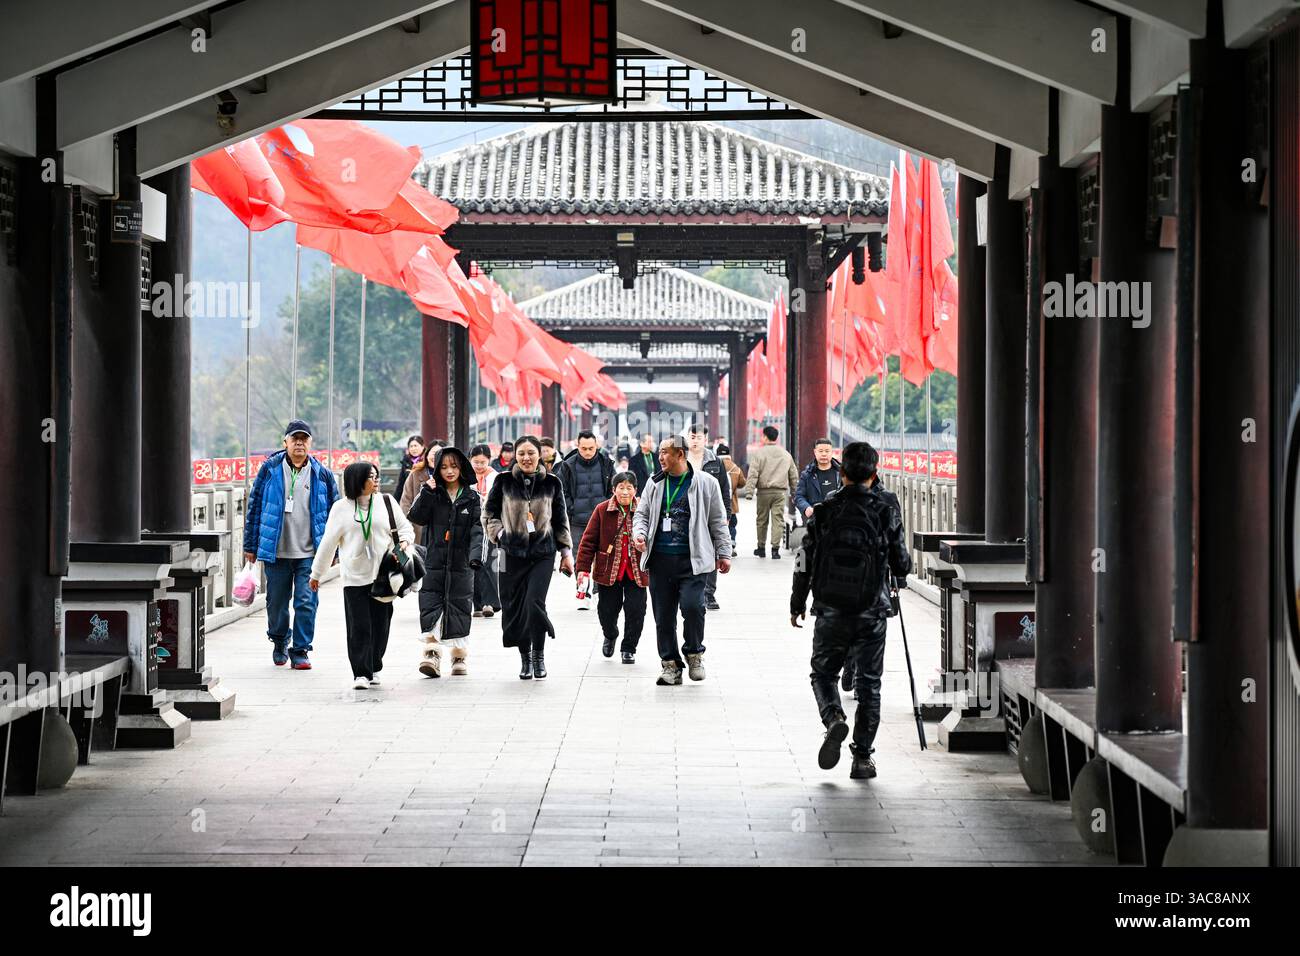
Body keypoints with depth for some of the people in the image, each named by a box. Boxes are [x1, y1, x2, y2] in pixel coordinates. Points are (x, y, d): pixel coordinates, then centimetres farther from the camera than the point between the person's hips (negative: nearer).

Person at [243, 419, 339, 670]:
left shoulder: (321, 474, 5)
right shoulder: (270, 469, 2)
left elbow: (334, 512, 11)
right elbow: (254, 506, 5)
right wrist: (250, 546, 4)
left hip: (309, 554, 0)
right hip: (276, 552, 0)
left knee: (306, 603, -5)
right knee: (276, 602, 10)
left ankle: (300, 651, 4)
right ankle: (279, 643, 33)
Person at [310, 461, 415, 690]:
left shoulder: (386, 502, 6)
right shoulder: (341, 508, 2)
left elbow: (404, 527, 14)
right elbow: (328, 542, 7)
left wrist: (405, 541, -9)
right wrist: (316, 573, 12)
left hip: (382, 574, 2)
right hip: (355, 577, -2)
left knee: (380, 625, 6)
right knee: (359, 626, -7)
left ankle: (373, 669, 21)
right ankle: (361, 674, -5)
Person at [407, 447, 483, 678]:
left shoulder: (472, 497, 5)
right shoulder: (432, 493, 7)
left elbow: (477, 529, -1)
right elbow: (416, 518, -5)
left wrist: (476, 555, -15)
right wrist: (427, 493, -14)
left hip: (461, 564, 0)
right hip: (435, 561, 0)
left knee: (459, 607, 4)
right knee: (430, 606, -10)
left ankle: (459, 656, 14)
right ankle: (432, 652, -12)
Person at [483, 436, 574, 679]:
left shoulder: (551, 483, 5)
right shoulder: (504, 481, 2)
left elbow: (561, 520, 12)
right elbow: (489, 513, 11)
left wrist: (566, 552, 11)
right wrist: (499, 534, -5)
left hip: (543, 552, -1)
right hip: (512, 553, 1)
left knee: (534, 603, -16)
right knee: (515, 607, 2)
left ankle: (539, 655, 1)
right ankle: (525, 658, 18)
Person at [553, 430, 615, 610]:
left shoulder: (605, 463, 4)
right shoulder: (568, 465, -2)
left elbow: (614, 489, 13)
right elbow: (561, 491, 4)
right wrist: (570, 510, -4)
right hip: (578, 521, -1)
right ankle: (583, 593, 8)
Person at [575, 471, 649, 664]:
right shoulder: (602, 510, -4)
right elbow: (589, 540, -2)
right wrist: (583, 567, -7)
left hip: (636, 572, 0)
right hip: (608, 571, 0)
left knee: (635, 611, -4)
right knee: (607, 610, 7)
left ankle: (628, 648, 16)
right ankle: (610, 636, 40)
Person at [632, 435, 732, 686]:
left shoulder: (705, 484, 3)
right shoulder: (654, 483, 12)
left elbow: (718, 522, 8)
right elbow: (641, 513, 18)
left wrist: (724, 553, 7)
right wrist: (639, 533, -2)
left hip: (692, 560, -3)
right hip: (660, 559, 4)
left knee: (692, 605, -18)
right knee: (663, 615, 3)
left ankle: (694, 653, 6)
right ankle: (671, 665, 14)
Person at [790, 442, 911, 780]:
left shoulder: (824, 511, -3)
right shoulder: (886, 510, -6)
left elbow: (805, 562, 0)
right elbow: (901, 560, -1)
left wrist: (797, 604, 13)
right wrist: (901, 575, 23)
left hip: (830, 612, 0)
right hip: (871, 613, 0)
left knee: (823, 673, 17)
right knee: (868, 683, 9)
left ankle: (834, 718, -11)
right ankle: (862, 757, 8)